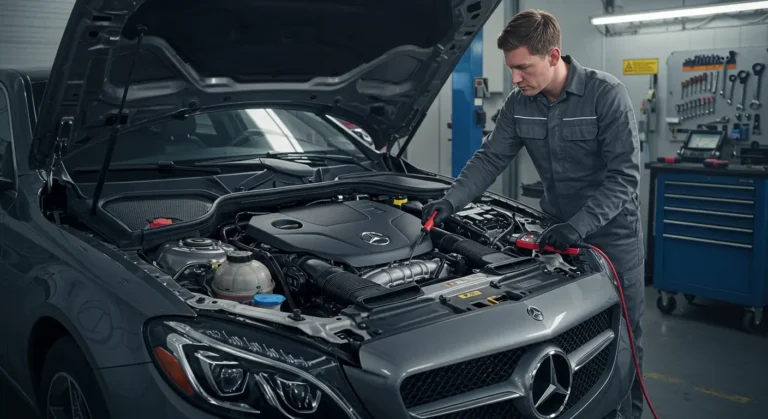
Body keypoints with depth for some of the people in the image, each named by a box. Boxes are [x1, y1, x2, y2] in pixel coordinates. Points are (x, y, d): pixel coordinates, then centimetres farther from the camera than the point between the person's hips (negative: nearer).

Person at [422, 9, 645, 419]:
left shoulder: (607, 94, -20)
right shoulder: (519, 105, -5)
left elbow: (625, 175, -21)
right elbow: (489, 159, -2)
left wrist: (580, 224, -31)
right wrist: (451, 201, -17)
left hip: (613, 233, -4)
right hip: (561, 231, 4)